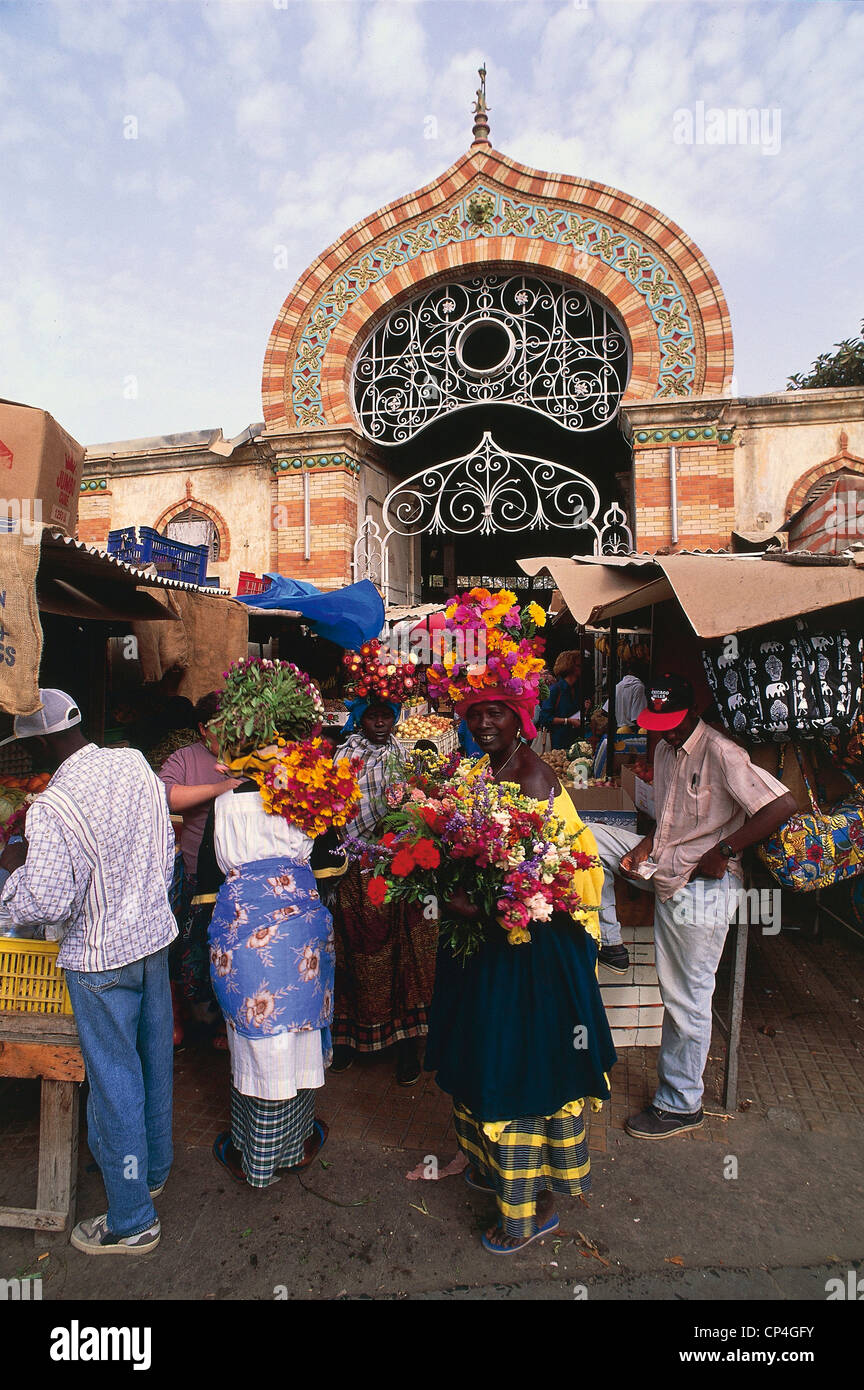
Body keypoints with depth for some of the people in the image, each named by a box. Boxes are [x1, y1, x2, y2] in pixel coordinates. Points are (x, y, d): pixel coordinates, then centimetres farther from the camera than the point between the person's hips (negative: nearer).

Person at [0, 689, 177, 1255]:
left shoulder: (51, 809, -25)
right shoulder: (137, 765, -4)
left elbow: (47, 905, -22)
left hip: (101, 958, -7)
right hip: (154, 934, 7)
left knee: (114, 1081, 9)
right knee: (154, 1060, 23)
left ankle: (132, 1222, 27)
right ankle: (154, 1169, 46)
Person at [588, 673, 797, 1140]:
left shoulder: (721, 753, -19)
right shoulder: (665, 750, 8)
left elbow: (784, 805, -26)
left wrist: (724, 849, -23)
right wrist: (645, 846, 0)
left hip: (701, 885, -8)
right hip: (665, 868, 8)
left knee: (686, 1000, 2)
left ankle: (680, 1105, 21)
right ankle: (607, 938, 8)